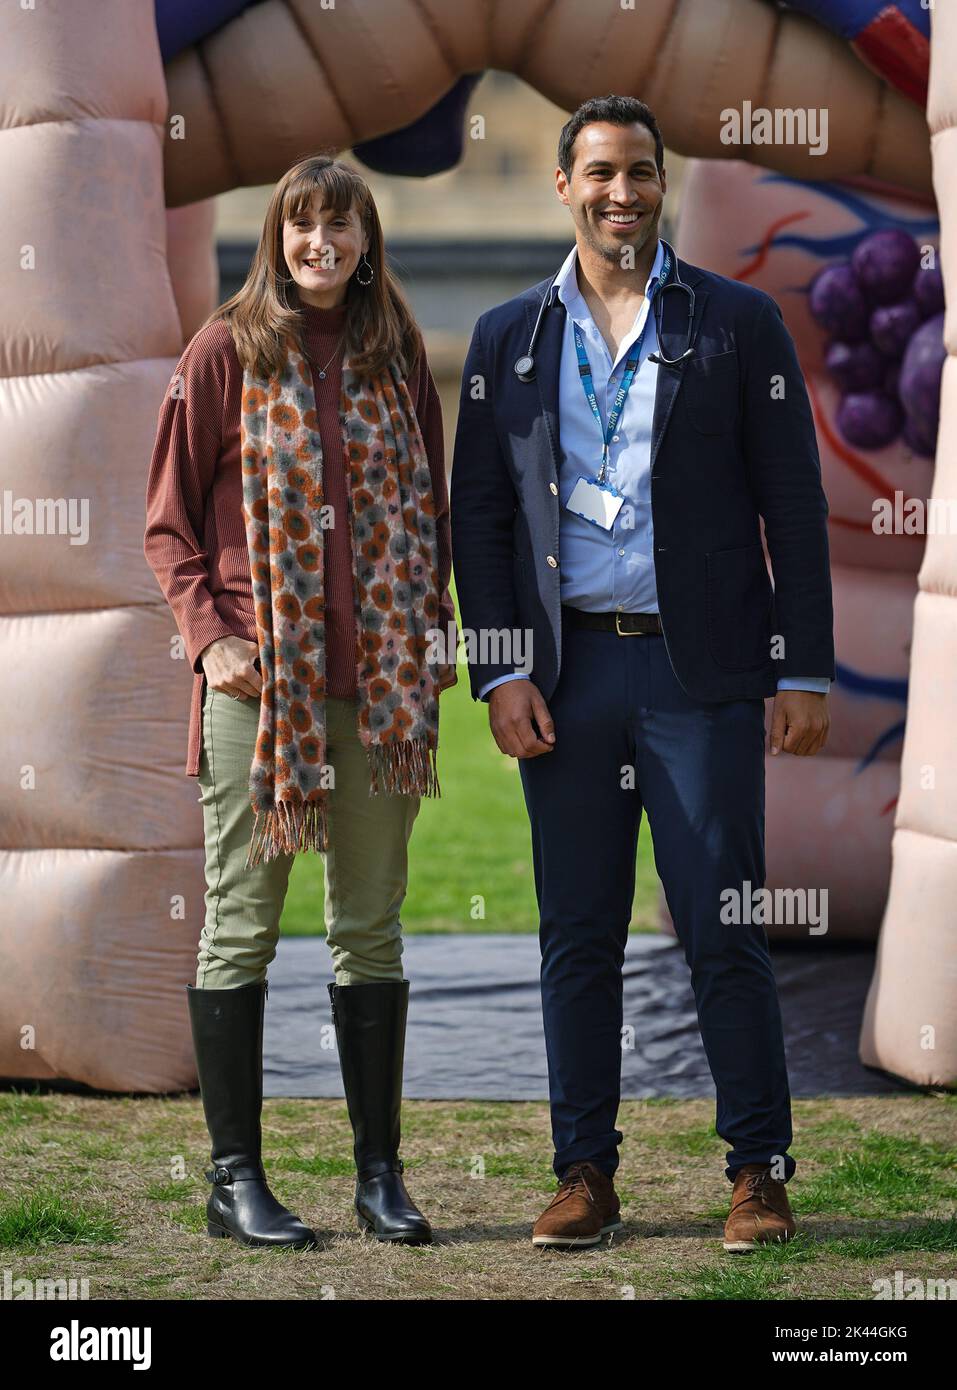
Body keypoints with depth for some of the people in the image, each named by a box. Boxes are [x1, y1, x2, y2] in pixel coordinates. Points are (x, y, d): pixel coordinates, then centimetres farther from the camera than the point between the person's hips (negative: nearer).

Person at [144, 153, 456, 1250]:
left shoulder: (394, 356, 10)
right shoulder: (228, 350, 0)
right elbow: (169, 520, 1)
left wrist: (432, 636, 5)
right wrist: (208, 636, -10)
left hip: (381, 683, 4)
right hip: (257, 676, -4)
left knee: (371, 926, 8)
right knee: (242, 924, 1)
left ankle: (379, 1172, 14)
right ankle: (235, 1178, 7)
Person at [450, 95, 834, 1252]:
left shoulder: (738, 324, 4)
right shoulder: (508, 337, 11)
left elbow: (794, 505, 3)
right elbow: (478, 516, 10)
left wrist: (803, 672, -3)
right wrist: (499, 672, 0)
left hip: (700, 669, -2)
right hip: (567, 673, 2)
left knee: (722, 929, -2)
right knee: (577, 934, 6)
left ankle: (759, 1170, 7)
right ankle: (585, 1173, 14)